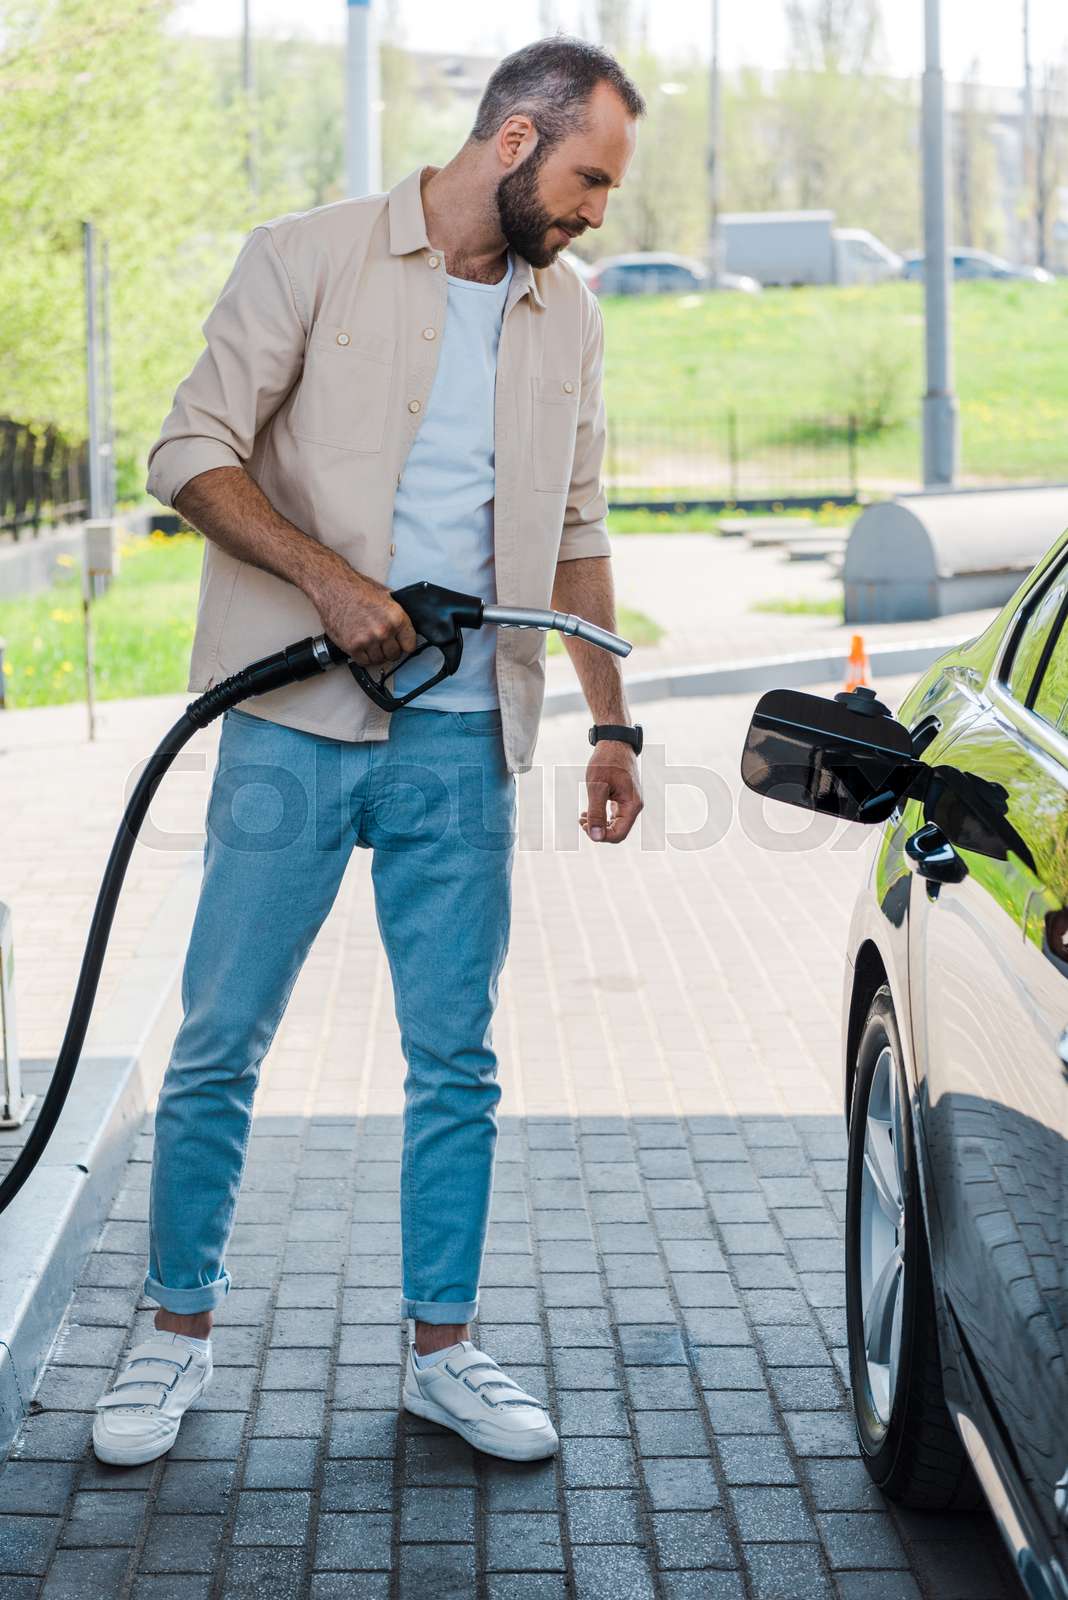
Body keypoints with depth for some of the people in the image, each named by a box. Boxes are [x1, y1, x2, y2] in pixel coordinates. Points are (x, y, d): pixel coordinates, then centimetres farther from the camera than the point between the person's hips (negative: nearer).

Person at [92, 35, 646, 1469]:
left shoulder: (566, 316, 13)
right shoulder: (312, 258, -2)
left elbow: (576, 533, 19)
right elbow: (193, 451, -6)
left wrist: (614, 721, 15)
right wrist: (327, 574, -18)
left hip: (463, 745, 4)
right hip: (295, 724, -4)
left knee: (457, 1055, 6)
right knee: (221, 1040, 2)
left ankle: (442, 1348, 18)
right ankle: (179, 1331, 17)